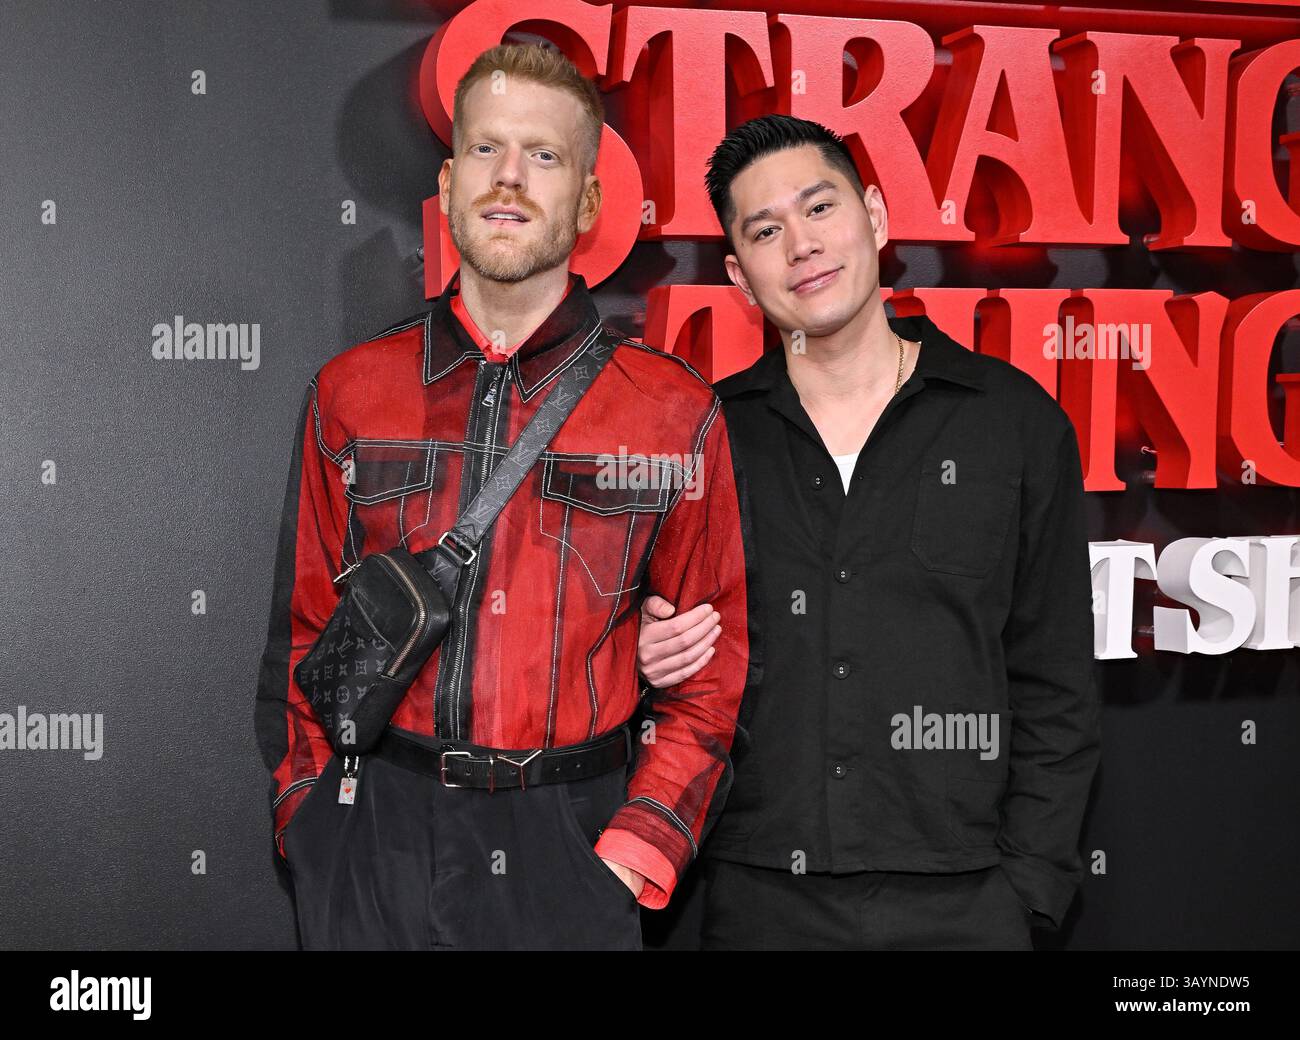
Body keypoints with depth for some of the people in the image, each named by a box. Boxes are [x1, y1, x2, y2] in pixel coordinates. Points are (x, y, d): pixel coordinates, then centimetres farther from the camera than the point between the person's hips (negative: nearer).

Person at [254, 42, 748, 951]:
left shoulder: (676, 414, -2)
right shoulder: (351, 396, 2)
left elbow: (711, 671, 0)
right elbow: (303, 635, 8)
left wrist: (629, 860, -8)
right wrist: (309, 827, 0)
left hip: (573, 843, -1)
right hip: (377, 842, 1)